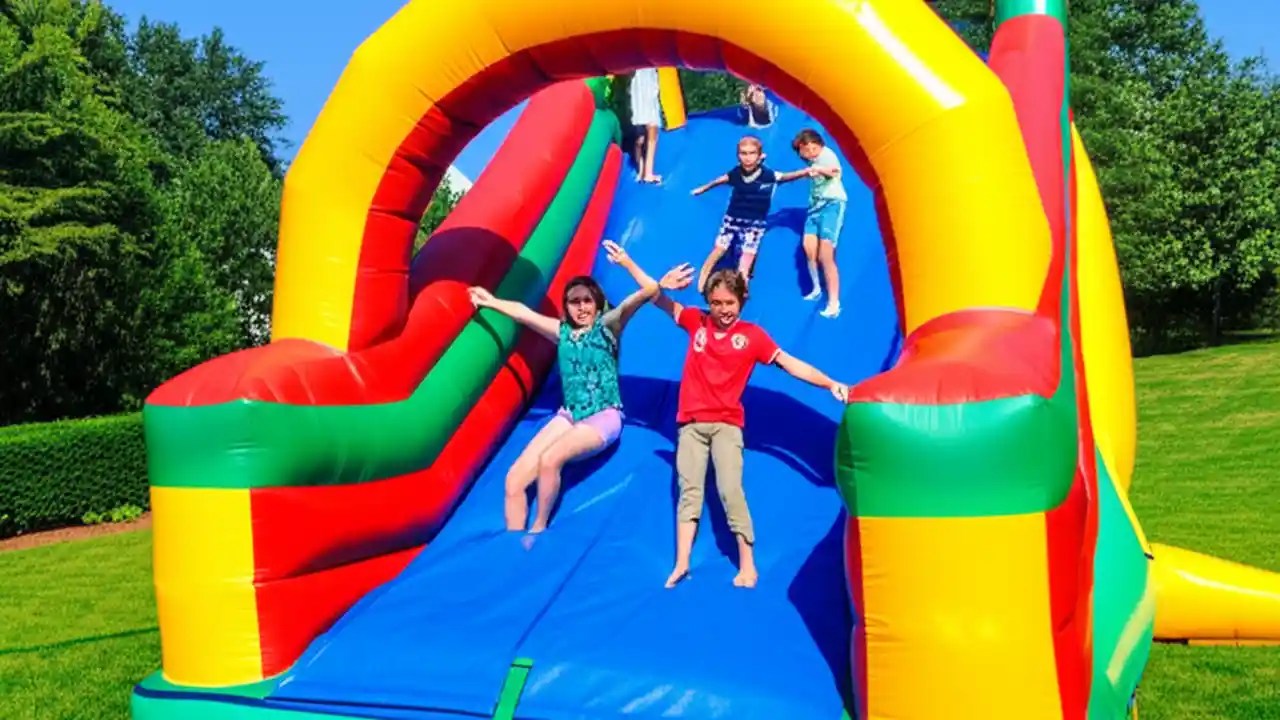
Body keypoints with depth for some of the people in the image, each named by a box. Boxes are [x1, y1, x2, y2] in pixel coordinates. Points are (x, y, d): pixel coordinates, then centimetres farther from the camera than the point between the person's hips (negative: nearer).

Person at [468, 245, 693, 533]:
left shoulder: (607, 326, -3)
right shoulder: (563, 331, 11)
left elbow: (649, 290, -16)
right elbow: (523, 313, 21)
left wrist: (625, 262, -30)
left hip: (603, 417, -5)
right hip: (569, 415, 5)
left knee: (549, 459, -32)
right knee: (514, 480, -13)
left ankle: (538, 529, -11)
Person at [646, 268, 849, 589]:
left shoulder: (752, 335, -1)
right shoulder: (696, 321, 5)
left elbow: (791, 364, -5)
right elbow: (658, 299, 8)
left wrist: (830, 384, -14)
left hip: (726, 424, -2)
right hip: (691, 423, 2)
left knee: (730, 489, -13)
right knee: (689, 489, -1)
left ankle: (748, 564, -8)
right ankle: (681, 563, -3)